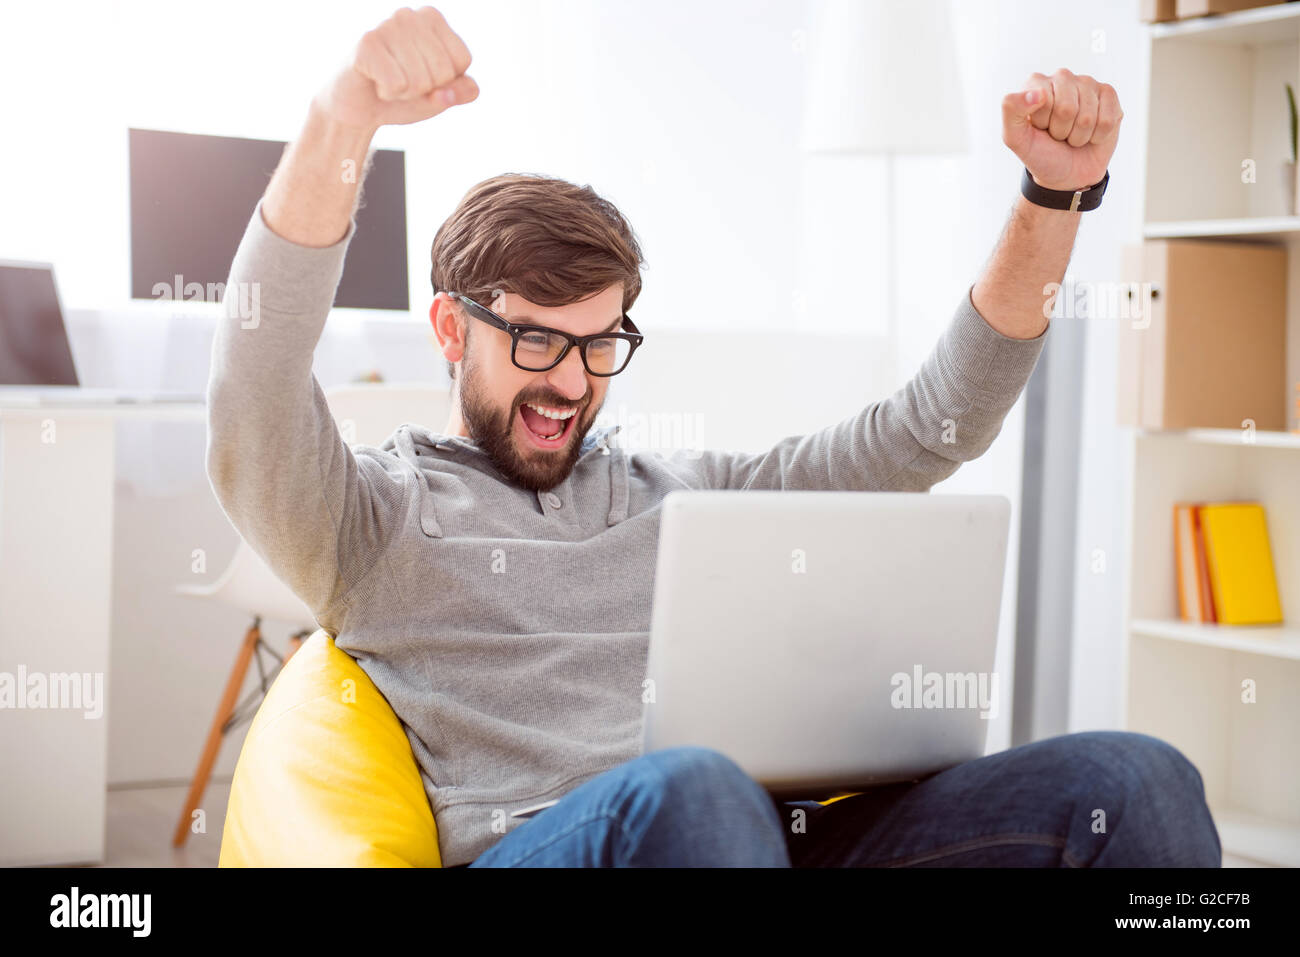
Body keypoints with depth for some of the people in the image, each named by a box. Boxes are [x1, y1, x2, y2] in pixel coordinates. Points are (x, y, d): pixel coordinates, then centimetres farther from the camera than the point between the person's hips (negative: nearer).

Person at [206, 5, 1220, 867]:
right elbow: (254, 419, -11)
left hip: (771, 831, 5)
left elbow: (931, 430, 25)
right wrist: (342, 120, -24)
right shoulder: (381, 518, 12)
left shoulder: (684, 492, 27)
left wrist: (1055, 197, 13)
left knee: (1133, 779, -19)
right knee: (689, 792, -43)